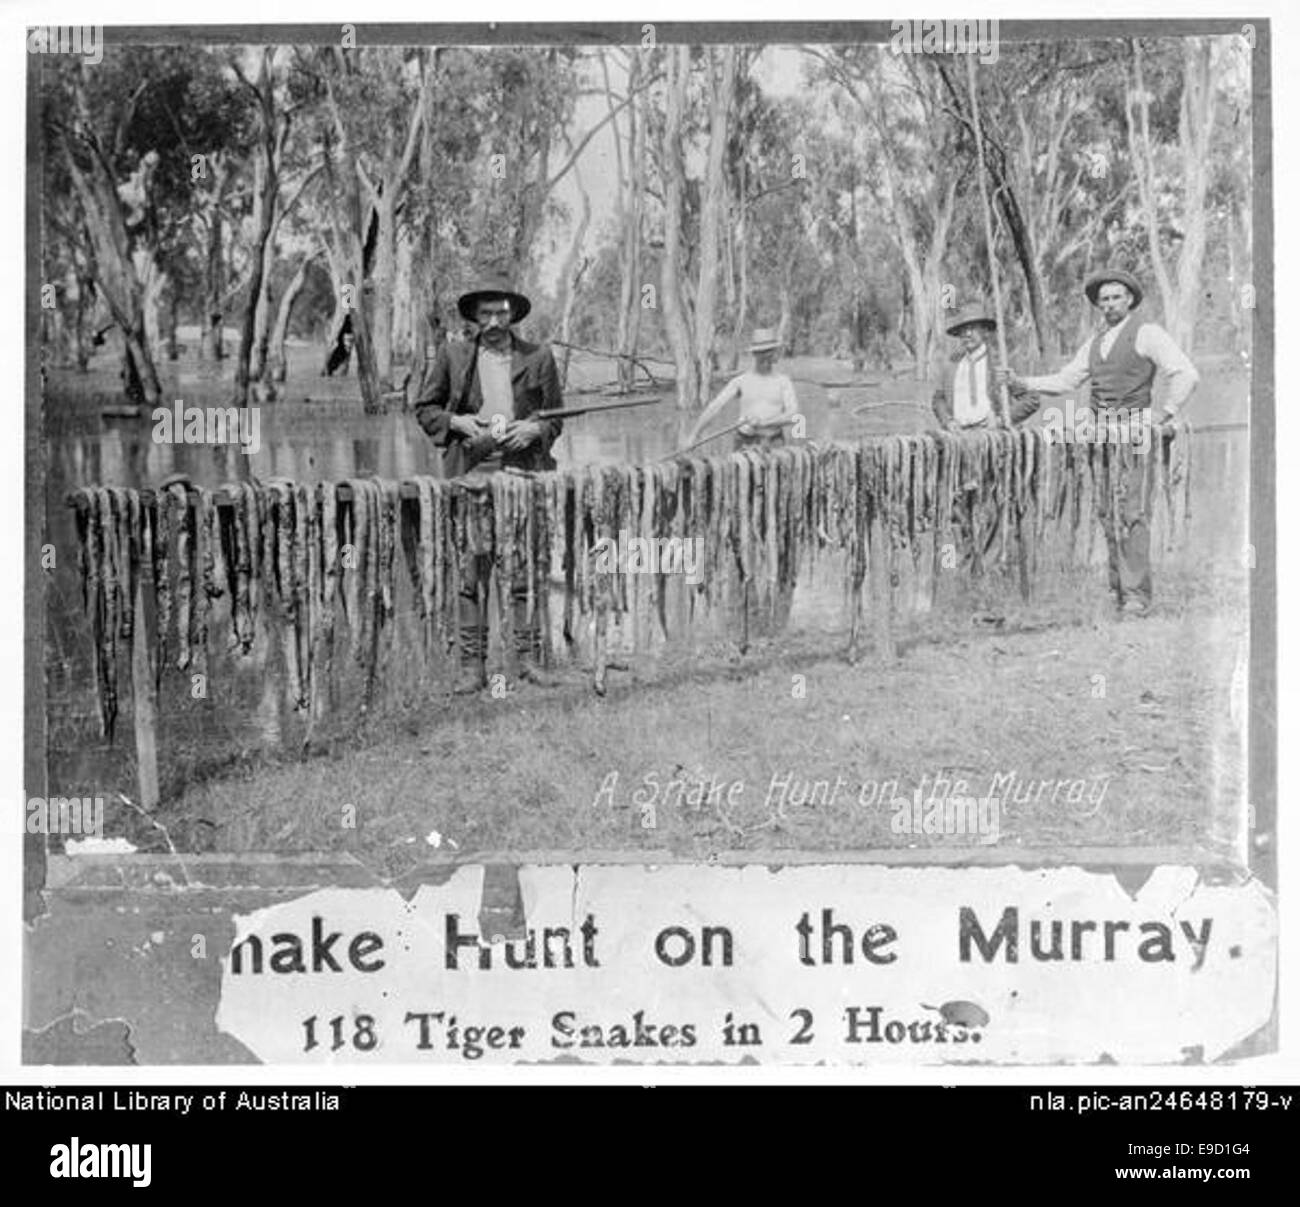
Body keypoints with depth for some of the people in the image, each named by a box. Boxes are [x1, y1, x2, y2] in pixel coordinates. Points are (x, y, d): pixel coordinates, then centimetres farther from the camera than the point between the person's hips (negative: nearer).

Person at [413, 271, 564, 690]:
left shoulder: (538, 357, 9)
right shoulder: (453, 355, 8)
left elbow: (556, 417, 15)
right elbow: (424, 408, 14)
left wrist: (534, 429, -5)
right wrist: (457, 422, -4)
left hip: (523, 471, 0)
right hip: (471, 472, 0)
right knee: (470, 569, -2)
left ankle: (529, 659, 9)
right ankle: (472, 664, 3)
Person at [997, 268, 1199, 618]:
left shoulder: (1146, 333, -3)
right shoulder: (1095, 343, 18)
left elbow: (1186, 374, -9)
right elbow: (1065, 381, 21)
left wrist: (1166, 415, -10)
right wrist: (1024, 382, 9)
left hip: (1133, 431, -7)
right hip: (1100, 432, 7)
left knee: (1131, 514, -12)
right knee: (1107, 513, 7)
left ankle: (1137, 597, -11)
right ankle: (1117, 589, 14)